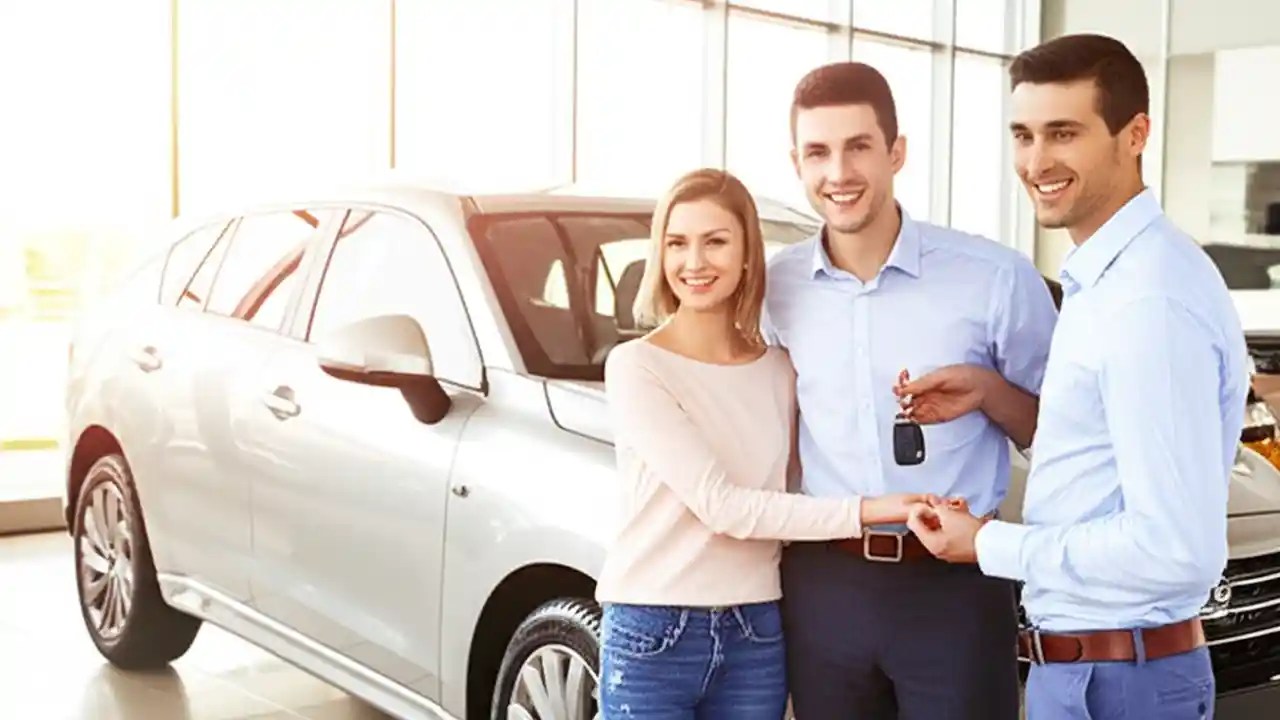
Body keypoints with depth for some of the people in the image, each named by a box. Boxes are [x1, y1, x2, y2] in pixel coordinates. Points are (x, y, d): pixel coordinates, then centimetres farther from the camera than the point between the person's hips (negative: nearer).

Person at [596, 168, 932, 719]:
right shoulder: (636, 367, -9)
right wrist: (866, 511, -19)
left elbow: (786, 494, 8)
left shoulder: (779, 372, 6)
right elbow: (720, 504, -15)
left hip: (756, 637, 4)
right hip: (651, 636, -4)